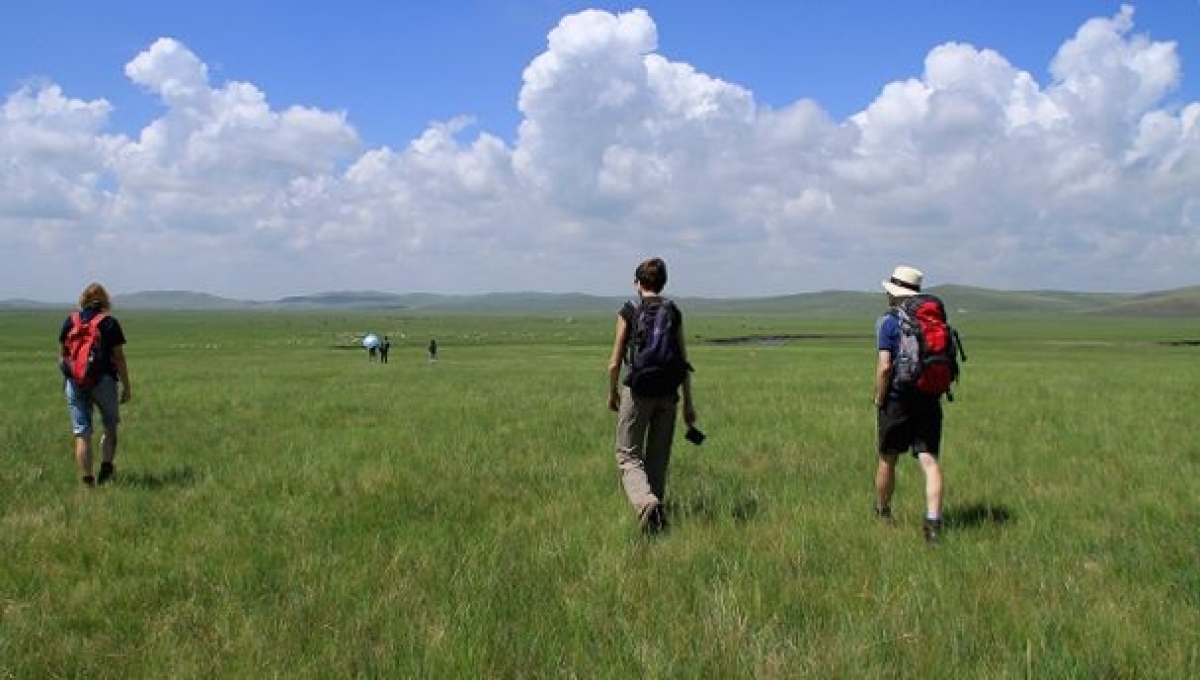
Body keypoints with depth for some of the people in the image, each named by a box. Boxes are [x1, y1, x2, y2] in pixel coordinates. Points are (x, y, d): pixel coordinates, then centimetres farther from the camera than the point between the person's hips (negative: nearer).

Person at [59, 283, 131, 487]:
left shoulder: (70, 322, 5)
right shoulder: (110, 323, -4)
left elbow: (63, 354, 12)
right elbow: (119, 358, -4)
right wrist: (127, 386, 3)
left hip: (76, 382, 2)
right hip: (104, 380, -2)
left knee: (82, 433, 3)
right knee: (110, 426, 18)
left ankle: (87, 479, 2)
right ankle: (106, 467, 10)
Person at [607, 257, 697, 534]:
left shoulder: (629, 311, -4)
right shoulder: (674, 313, 5)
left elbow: (615, 362, -3)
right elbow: (683, 361, 5)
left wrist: (612, 394, 13)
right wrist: (688, 402, 12)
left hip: (637, 390, -3)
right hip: (668, 391, 3)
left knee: (629, 456, 2)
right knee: (658, 459, 15)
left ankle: (645, 503, -23)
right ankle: (658, 513, 18)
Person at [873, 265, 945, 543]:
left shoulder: (887, 322, -8)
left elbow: (885, 367, -16)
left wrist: (879, 400, -6)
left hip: (898, 399, -3)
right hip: (929, 400, 4)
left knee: (887, 459, 14)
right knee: (929, 461, -2)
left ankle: (882, 513, 32)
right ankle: (933, 520, -18)